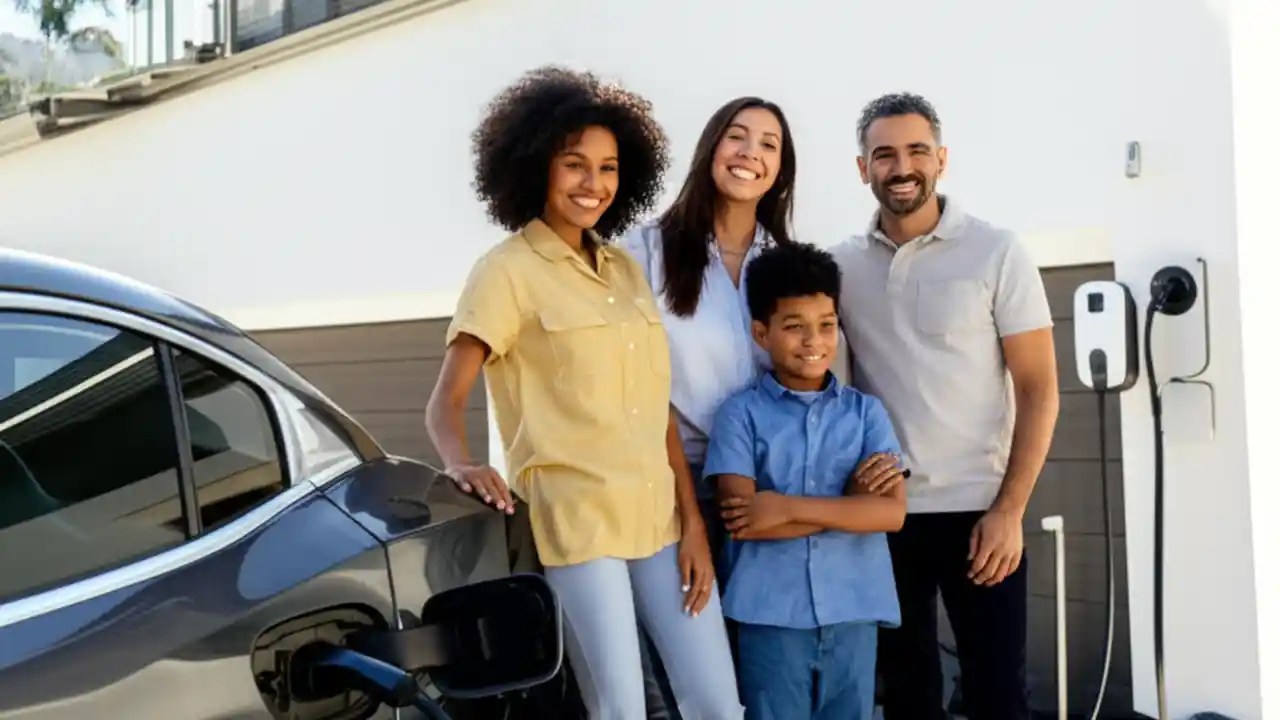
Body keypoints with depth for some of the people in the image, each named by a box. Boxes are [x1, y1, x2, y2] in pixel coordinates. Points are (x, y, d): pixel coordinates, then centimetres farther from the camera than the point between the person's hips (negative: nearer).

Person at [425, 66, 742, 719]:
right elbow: (445, 401, -10)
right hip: (574, 518, -6)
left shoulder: (625, 269, 15)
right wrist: (462, 464, -32)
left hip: (659, 517, 6)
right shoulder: (507, 271, -3)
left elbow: (660, 408, 14)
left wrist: (692, 521, 7)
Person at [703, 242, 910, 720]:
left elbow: (891, 512, -7)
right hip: (771, 613, -2)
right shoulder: (741, 414, -2)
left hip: (853, 610, 3)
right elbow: (740, 518, -12)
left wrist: (789, 507, -16)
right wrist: (848, 501, -13)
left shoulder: (865, 411, 4)